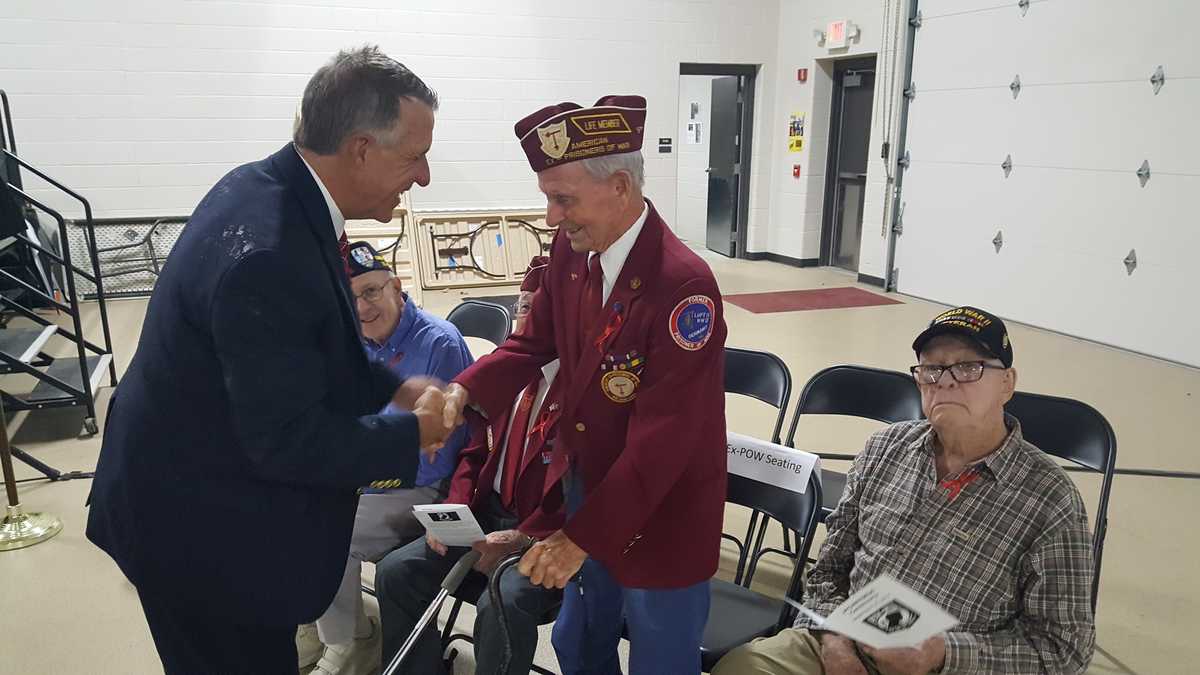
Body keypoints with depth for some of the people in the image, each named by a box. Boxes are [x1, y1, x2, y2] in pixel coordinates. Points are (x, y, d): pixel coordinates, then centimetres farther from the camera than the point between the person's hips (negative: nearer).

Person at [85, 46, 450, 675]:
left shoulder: (266, 187, -3)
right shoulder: (267, 256, -33)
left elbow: (303, 354, 10)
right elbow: (289, 442, -27)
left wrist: (394, 387, 0)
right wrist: (413, 432, -14)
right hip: (200, 526, -8)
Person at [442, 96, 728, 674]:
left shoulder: (683, 286, -29)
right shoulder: (571, 251, -6)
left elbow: (661, 440, -28)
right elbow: (536, 342, 8)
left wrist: (583, 536, -25)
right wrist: (465, 389, -11)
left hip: (661, 515, -6)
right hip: (584, 489, 7)